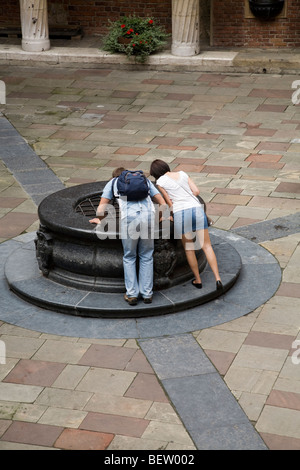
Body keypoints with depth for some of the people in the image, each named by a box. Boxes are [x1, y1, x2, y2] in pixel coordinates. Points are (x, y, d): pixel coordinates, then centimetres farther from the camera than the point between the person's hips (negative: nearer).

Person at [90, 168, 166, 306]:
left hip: (129, 218, -2)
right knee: (146, 257, 19)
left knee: (129, 257, 17)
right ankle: (147, 293, 18)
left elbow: (101, 208, 20)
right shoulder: (145, 180, 33)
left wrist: (99, 220, 41)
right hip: (148, 217, 2)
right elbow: (163, 203, 28)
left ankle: (132, 294, 14)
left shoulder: (112, 182, 27)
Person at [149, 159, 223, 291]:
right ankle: (218, 279, -7)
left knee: (188, 248, 14)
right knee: (206, 246, 5)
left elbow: (170, 203, 4)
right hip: (197, 208, 3)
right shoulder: (182, 174, 19)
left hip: (180, 213, -3)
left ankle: (198, 280, 23)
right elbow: (196, 191, 14)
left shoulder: (160, 182, 6)